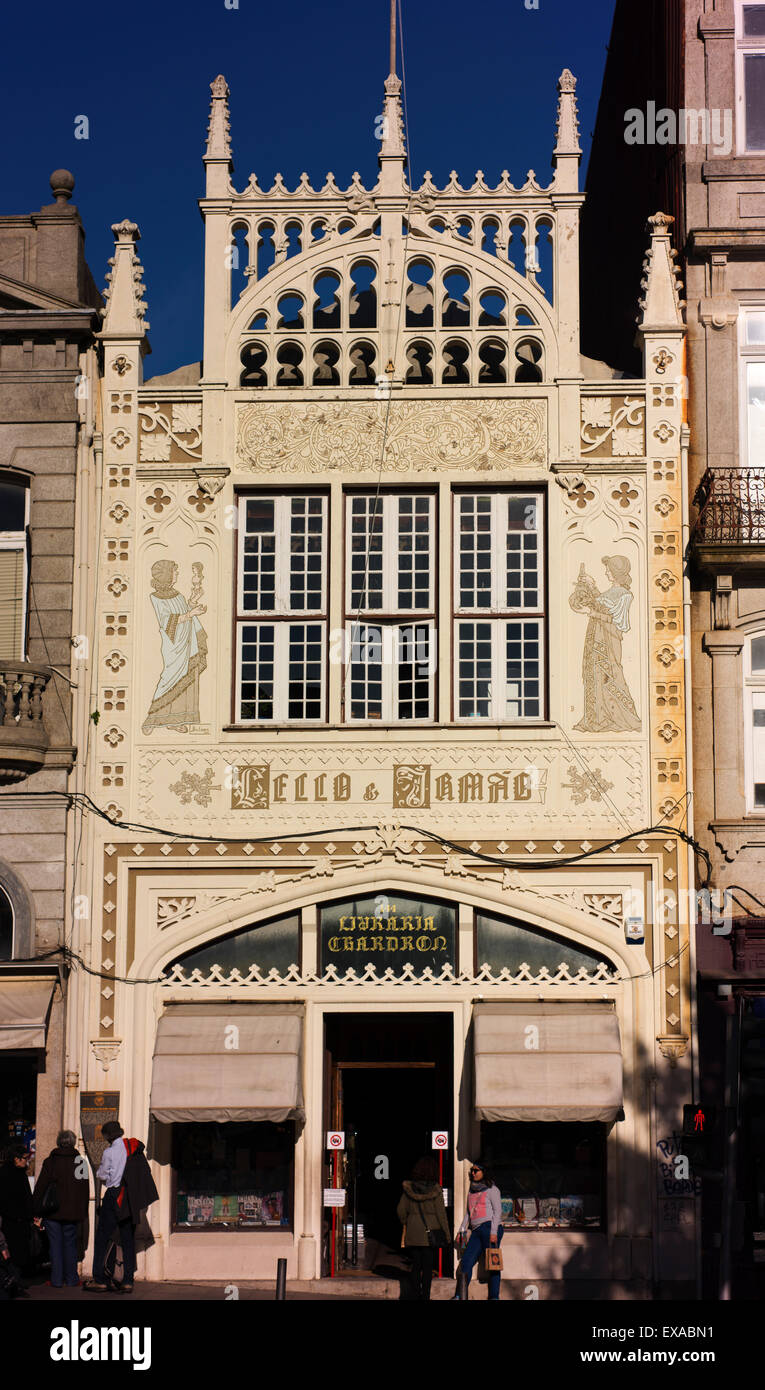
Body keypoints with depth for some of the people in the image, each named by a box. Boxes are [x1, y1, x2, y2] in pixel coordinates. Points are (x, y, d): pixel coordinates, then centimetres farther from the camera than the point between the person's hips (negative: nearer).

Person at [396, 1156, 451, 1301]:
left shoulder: (408, 1188, -2)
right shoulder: (435, 1191, -9)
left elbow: (401, 1210, 2)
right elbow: (441, 1215, -7)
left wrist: (405, 1224, 22)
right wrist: (447, 1237, 0)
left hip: (413, 1233, 2)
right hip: (431, 1232, -2)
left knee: (416, 1265, 9)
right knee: (428, 1266, 5)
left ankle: (417, 1295, 8)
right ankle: (425, 1296, 0)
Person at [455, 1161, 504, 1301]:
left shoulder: (491, 1189, 2)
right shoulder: (472, 1191, 22)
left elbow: (497, 1211, -5)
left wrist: (493, 1232, -14)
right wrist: (462, 1230, 19)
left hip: (489, 1227, -7)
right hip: (476, 1231, 7)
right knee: (466, 1262, -4)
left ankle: (494, 1297, -8)